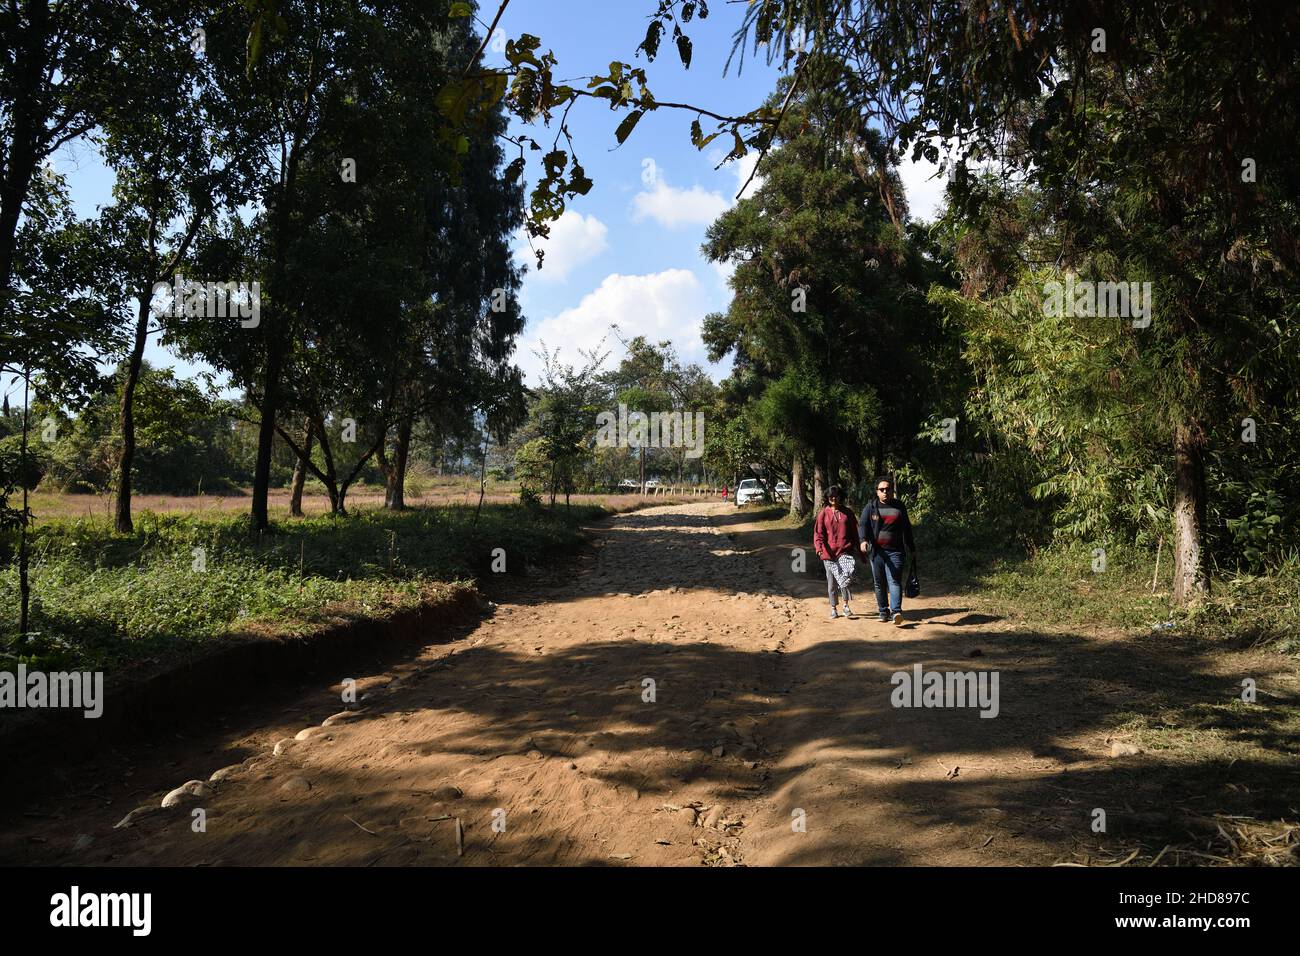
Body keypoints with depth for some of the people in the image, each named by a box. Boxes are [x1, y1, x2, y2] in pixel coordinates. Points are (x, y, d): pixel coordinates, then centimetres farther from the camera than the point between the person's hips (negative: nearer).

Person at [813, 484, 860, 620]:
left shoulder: (847, 513, 9)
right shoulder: (823, 513, 4)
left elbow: (854, 532, 13)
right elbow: (818, 532, -1)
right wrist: (819, 547, -18)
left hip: (845, 551, 0)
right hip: (829, 552, 0)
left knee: (846, 576, -20)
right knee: (832, 582, 8)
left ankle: (846, 605, -3)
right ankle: (833, 609, 22)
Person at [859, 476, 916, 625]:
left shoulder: (900, 507, 10)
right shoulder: (870, 508, 5)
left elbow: (907, 529, 18)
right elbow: (863, 525, -7)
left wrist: (912, 549, 19)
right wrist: (863, 540, -27)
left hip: (895, 551, -1)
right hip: (876, 551, 1)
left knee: (895, 581, -13)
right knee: (879, 583, 8)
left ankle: (896, 611, -22)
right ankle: (883, 611, 20)